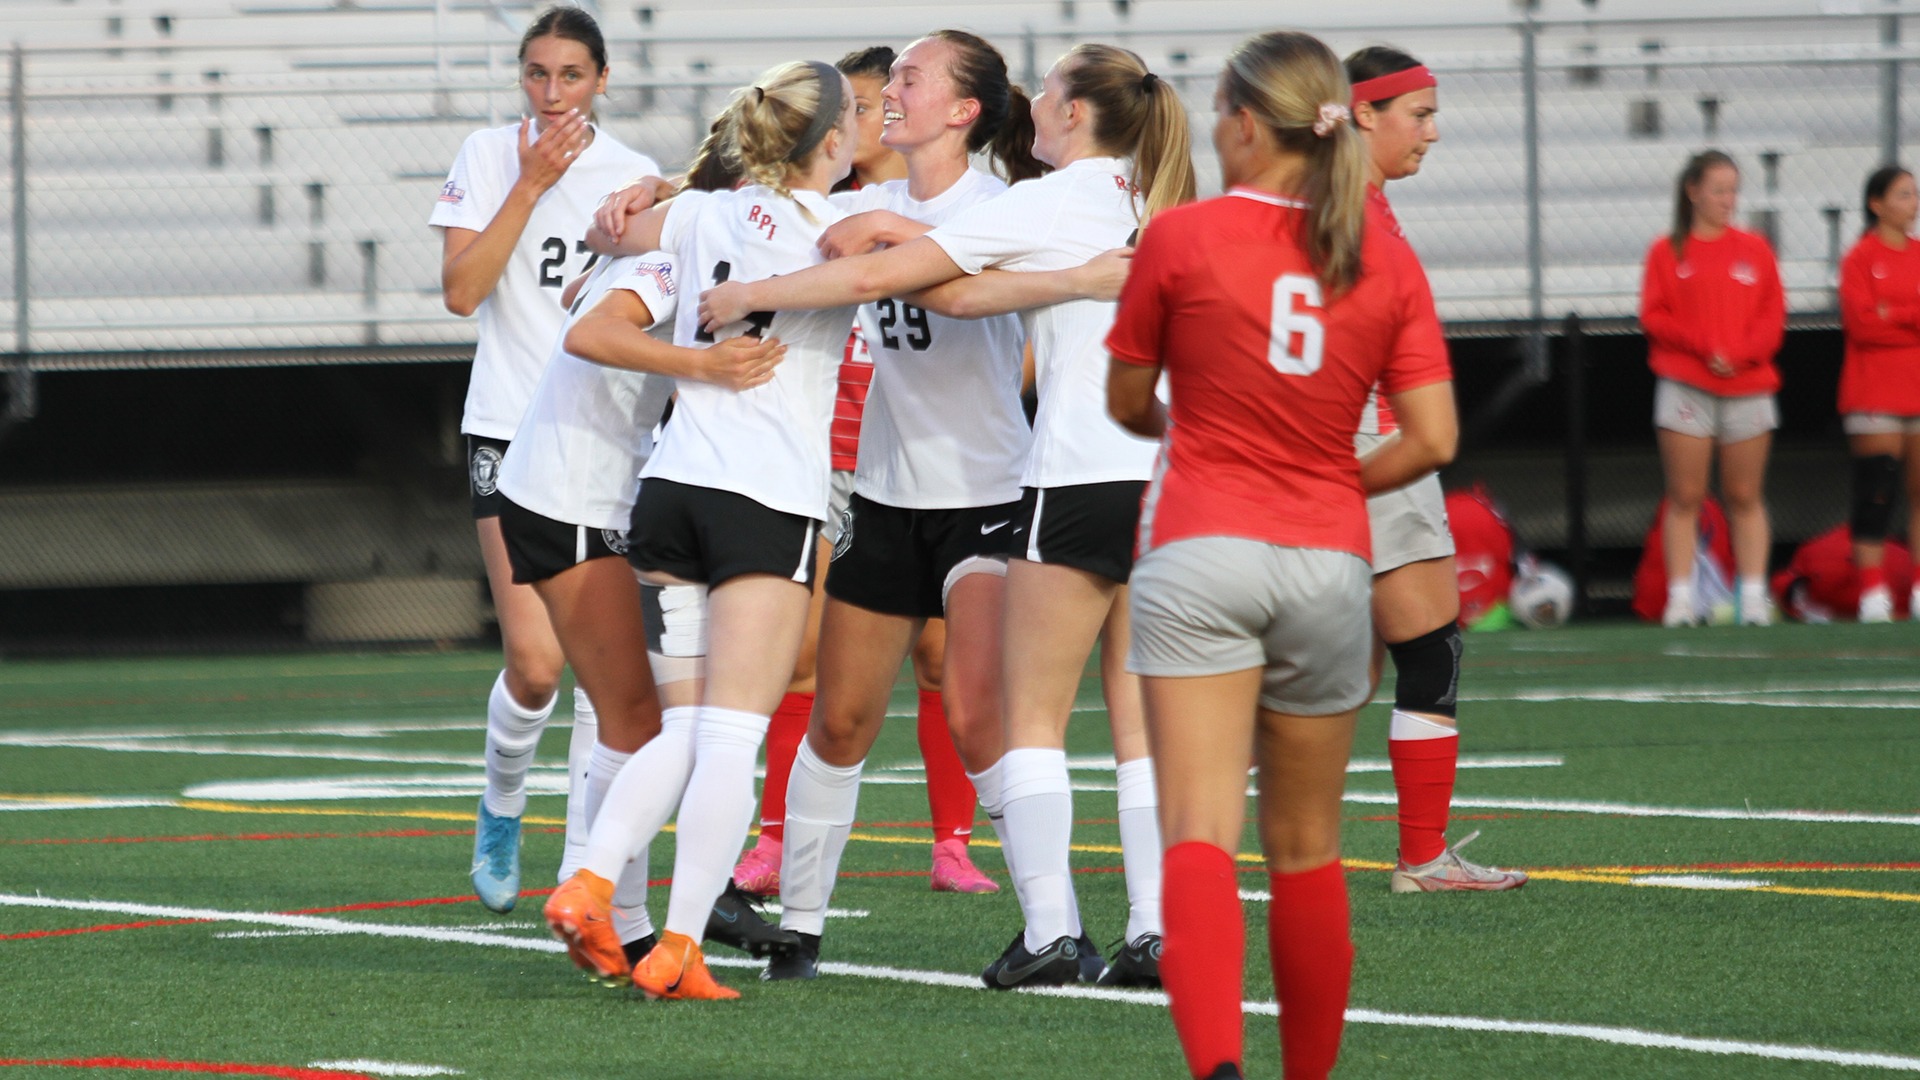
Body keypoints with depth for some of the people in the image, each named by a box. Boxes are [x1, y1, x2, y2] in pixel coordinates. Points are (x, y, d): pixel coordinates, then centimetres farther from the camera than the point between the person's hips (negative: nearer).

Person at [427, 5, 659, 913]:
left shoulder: (636, 176, 7)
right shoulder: (490, 156, 1)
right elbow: (461, 290, -9)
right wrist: (530, 186, -13)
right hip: (512, 430, -2)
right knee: (536, 660, -12)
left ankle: (585, 870, 2)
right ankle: (502, 809, 17)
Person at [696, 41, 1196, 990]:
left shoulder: (1047, 204, -6)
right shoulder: (1155, 205, 14)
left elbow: (879, 276, -9)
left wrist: (751, 295, -1)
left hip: (1082, 477, -6)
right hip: (1170, 476, 6)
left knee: (1031, 717, 1)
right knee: (1142, 724, 7)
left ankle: (1051, 929, -8)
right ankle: (1154, 930, 1)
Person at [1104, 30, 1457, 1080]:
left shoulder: (1181, 236, -4)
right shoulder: (1387, 258, 4)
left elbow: (1126, 405, 9)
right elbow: (1432, 441, 0)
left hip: (1201, 553, -3)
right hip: (1329, 562, 3)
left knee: (1199, 835, -12)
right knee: (1306, 851, 16)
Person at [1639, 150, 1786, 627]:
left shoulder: (1754, 250, 10)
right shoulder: (1668, 252, 4)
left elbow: (1773, 317, 6)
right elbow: (1654, 317, -2)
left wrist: (1739, 353, -11)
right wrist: (1704, 347, -13)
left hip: (1747, 386, 2)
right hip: (1686, 387, -2)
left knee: (1745, 497, 3)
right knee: (1685, 497, -3)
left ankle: (1754, 595, 3)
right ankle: (1681, 597, -3)